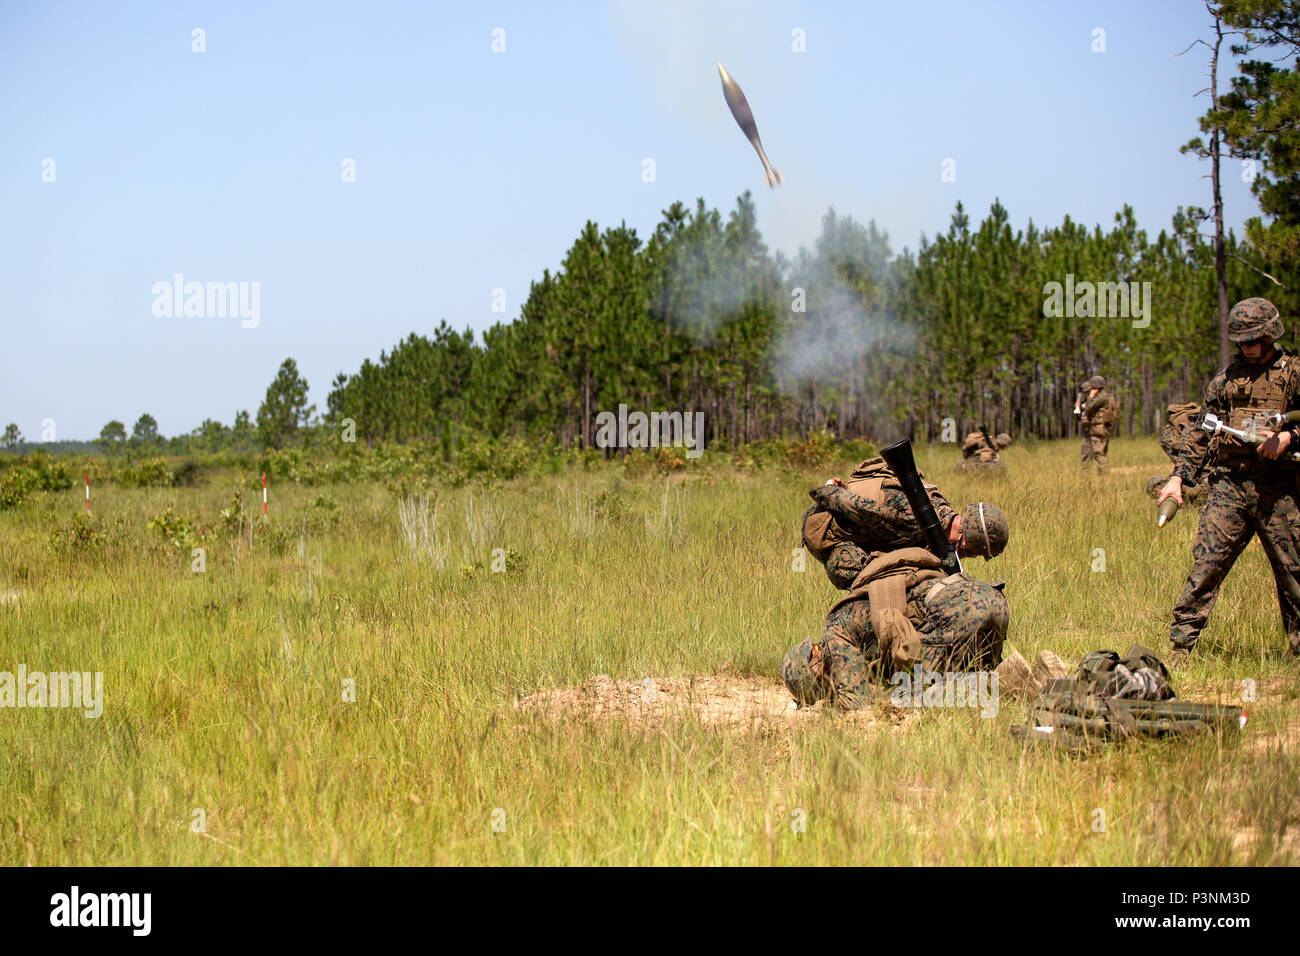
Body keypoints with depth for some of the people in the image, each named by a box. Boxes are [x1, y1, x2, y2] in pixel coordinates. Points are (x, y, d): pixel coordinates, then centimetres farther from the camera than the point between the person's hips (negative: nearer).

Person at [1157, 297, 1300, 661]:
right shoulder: (1226, 379, 15)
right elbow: (1200, 433, 17)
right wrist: (1179, 478, 8)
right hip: (1227, 485, 2)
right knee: (1205, 564, -7)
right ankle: (1180, 647, -6)